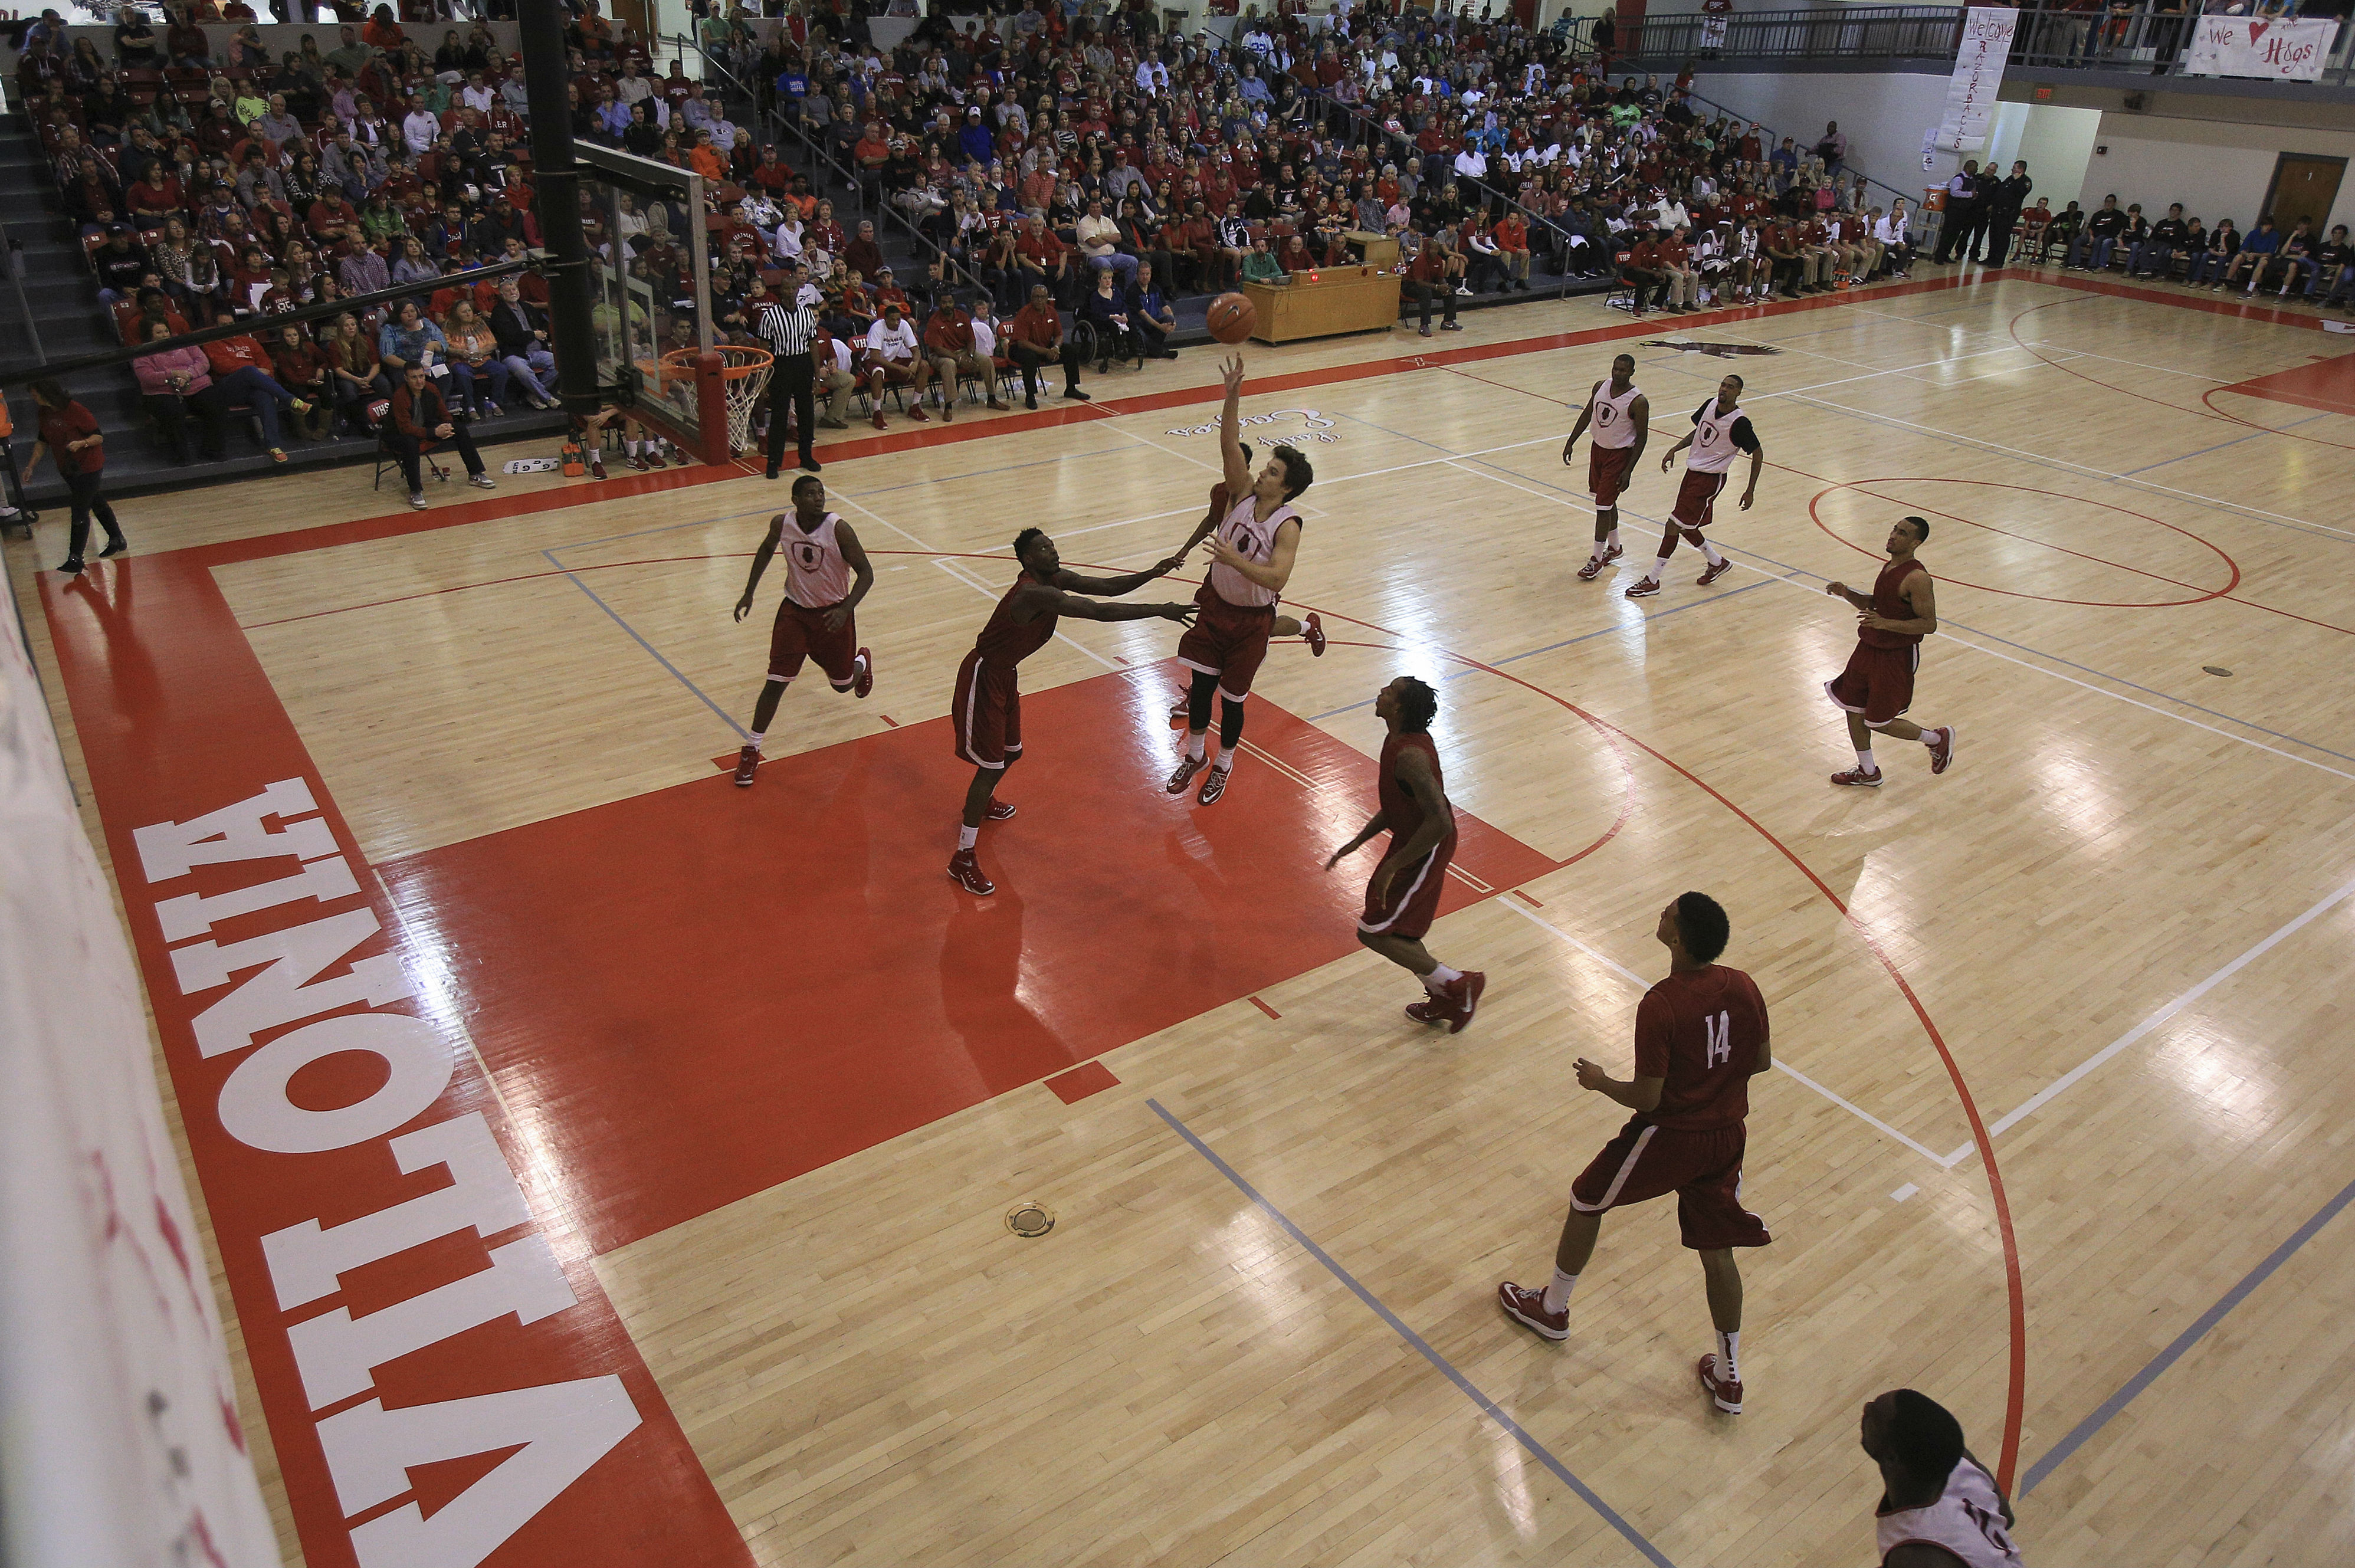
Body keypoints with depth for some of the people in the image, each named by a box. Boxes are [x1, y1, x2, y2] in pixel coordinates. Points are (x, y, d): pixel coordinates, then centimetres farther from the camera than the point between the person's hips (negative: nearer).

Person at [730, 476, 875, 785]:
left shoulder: (838, 529, -23)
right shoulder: (781, 524, -12)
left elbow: (866, 573, -18)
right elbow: (766, 550, 11)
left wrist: (845, 609, -31)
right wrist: (749, 593, 7)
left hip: (833, 613, -1)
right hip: (795, 609, 1)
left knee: (843, 684, 15)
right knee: (776, 682, -8)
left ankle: (862, 662, 53)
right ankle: (751, 749, 5)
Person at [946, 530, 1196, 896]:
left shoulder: (1057, 580, -3)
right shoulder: (1034, 594, -32)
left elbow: (1108, 587, -2)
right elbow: (1099, 612, -40)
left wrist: (1152, 573, -18)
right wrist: (1160, 611, -40)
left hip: (1005, 674, 10)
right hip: (983, 679, -10)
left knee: (1011, 752, 24)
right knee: (991, 765, -8)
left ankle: (983, 802, 55)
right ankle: (963, 860, 0)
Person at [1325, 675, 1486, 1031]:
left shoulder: (1410, 756, -30)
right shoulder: (1400, 740, 2)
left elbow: (1439, 823, -34)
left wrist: (1393, 866, -26)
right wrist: (1356, 843, 12)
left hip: (1422, 853, -10)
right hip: (1411, 842, 10)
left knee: (1374, 932, -1)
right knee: (1397, 928, 19)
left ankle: (1458, 985, 9)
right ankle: (1444, 999, 33)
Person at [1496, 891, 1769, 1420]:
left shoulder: (1660, 1007, -28)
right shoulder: (1744, 988, -9)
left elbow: (1646, 1098, -22)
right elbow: (1761, 1061, 5)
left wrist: (1600, 1082, -4)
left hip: (1670, 1137, -5)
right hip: (1728, 1134, 6)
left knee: (1586, 1203, 18)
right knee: (1717, 1252, 19)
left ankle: (1551, 1308, 37)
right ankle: (1728, 1377, 30)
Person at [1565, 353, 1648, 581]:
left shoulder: (1638, 402, -20)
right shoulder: (1600, 387, -2)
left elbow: (1642, 437, -15)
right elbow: (1587, 414, 13)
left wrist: (1628, 471, -18)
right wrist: (1571, 443, 11)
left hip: (1619, 455, -7)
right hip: (1598, 449, 7)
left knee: (1603, 507, -7)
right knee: (1607, 502, 19)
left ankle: (1597, 561, 2)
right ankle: (1614, 548, 36)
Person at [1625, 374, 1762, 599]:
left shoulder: (1739, 423, -18)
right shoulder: (1710, 405, 2)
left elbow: (1758, 454, -8)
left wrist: (1750, 491, -8)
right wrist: (1674, 450, 11)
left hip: (1710, 479, -8)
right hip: (1693, 471, 8)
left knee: (1674, 525, -10)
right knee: (1685, 526, 16)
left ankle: (1652, 580, -2)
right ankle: (1718, 563, 37)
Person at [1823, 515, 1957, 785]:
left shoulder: (1917, 578, -23)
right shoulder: (1890, 567, 5)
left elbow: (1929, 624, -23)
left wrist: (1886, 623, -33)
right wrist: (1847, 594, 1)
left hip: (1896, 658, -9)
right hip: (1869, 649, 9)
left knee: (1879, 722, 3)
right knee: (1853, 710, 14)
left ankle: (1938, 739, 28)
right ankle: (1868, 773, 31)